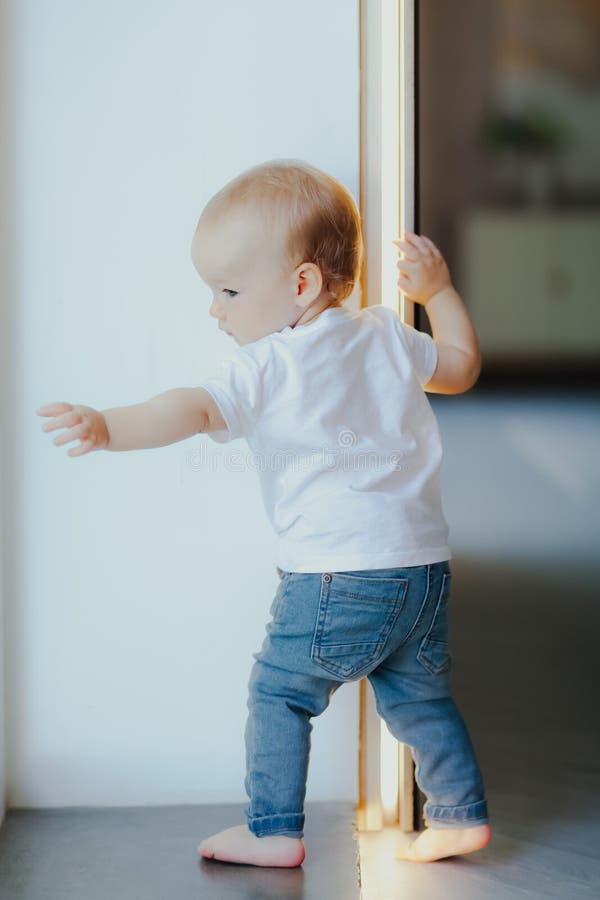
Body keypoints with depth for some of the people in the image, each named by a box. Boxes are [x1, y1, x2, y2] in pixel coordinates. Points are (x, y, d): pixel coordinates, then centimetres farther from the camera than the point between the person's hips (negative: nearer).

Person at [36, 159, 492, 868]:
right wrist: (436, 288, 31)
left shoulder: (266, 366, -10)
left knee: (277, 691, 11)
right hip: (427, 566, 7)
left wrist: (107, 426, -39)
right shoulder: (385, 334, 9)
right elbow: (462, 366, 25)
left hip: (338, 576, -7)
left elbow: (194, 410, -28)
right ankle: (462, 815, 27)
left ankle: (274, 831, 14)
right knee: (418, 695, 23)